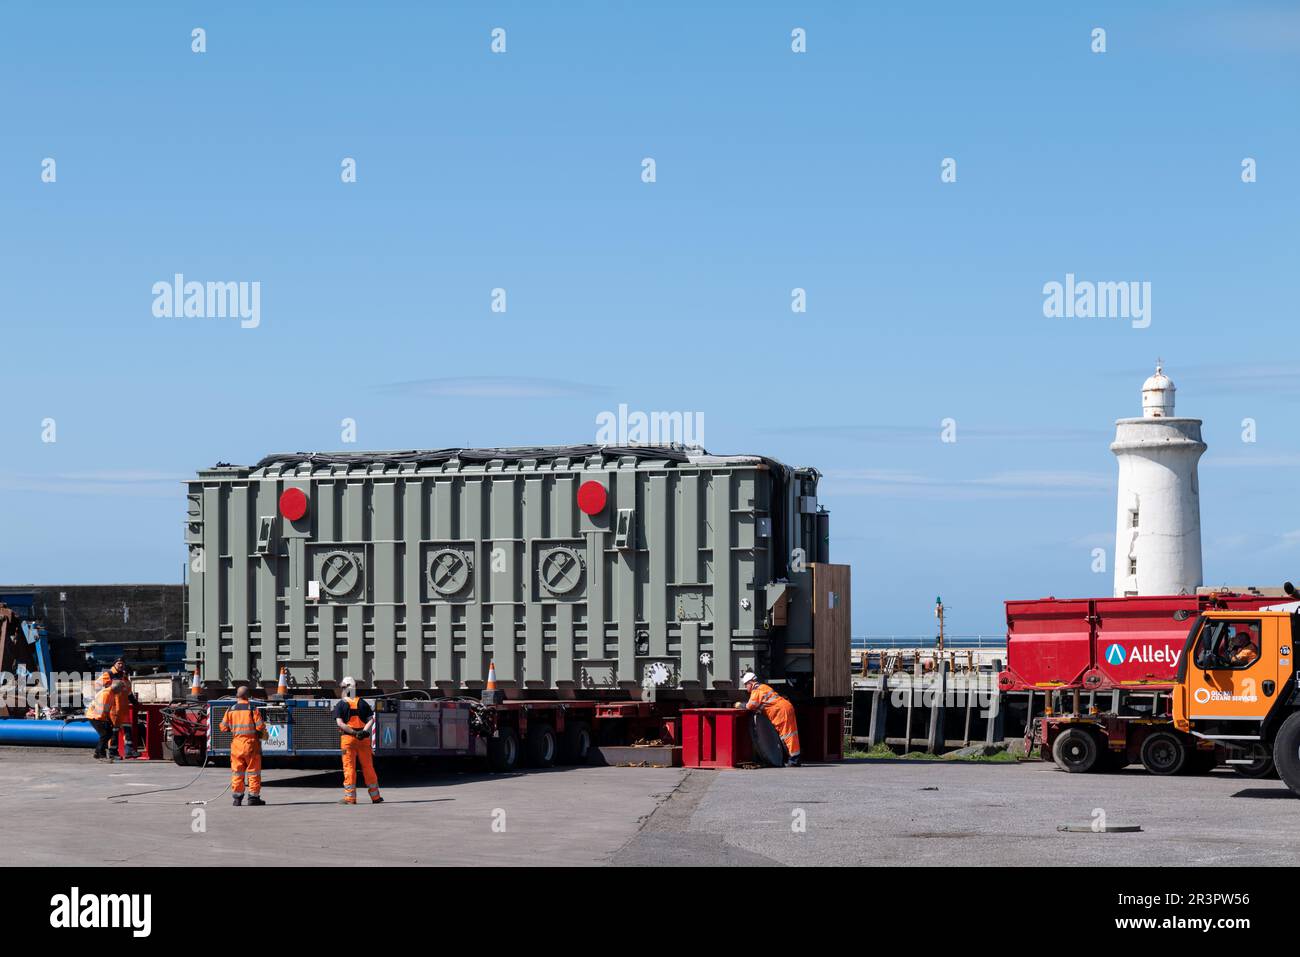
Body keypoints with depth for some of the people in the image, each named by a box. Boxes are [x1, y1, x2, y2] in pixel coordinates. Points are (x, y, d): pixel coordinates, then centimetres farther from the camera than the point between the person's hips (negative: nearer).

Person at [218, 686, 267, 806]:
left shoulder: (231, 710, 1)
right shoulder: (252, 709, -8)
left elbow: (223, 727, 4)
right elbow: (260, 726, -12)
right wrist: (263, 734, 9)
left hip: (236, 744, 3)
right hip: (251, 744, -3)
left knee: (237, 772, 9)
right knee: (253, 771, 5)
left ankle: (237, 798, 9)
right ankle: (253, 797, 4)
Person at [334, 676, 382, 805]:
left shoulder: (341, 705, 0)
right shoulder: (363, 703, 9)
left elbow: (340, 723, -11)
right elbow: (371, 719, 0)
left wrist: (354, 732, -13)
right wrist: (363, 731, -11)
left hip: (348, 738, -3)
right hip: (364, 739, 3)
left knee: (349, 767, 1)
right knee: (368, 767, 7)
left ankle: (350, 797, -3)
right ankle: (375, 796, 10)